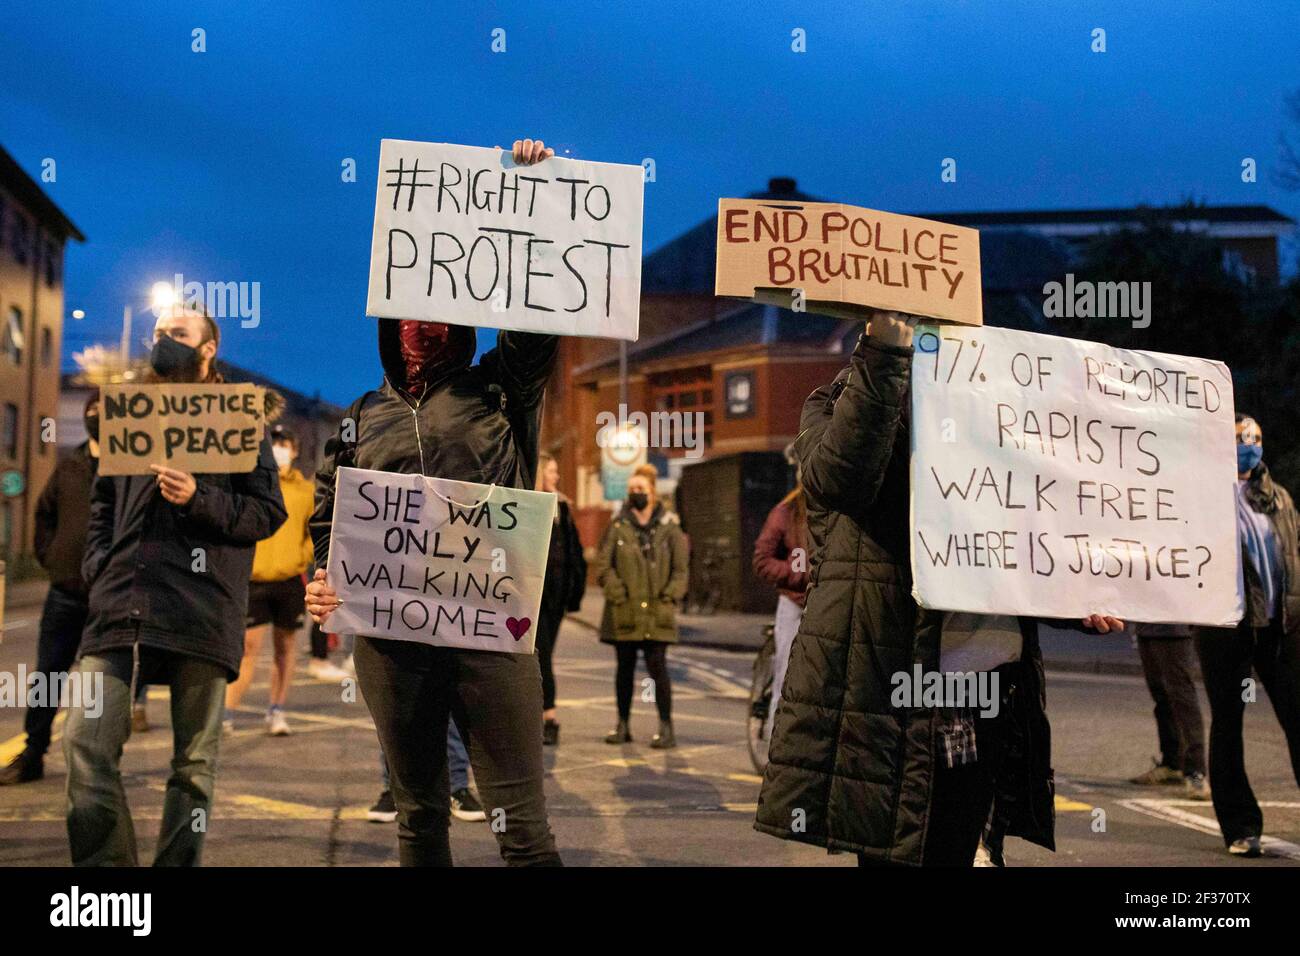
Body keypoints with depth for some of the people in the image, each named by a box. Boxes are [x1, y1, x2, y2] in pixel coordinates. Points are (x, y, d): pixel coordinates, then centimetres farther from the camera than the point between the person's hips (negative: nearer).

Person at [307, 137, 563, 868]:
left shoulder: (501, 391, 8)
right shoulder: (363, 420, 15)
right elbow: (328, 519, 16)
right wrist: (321, 583, -4)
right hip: (390, 635, 3)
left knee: (522, 821, -4)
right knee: (420, 810, 13)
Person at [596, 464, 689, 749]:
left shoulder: (669, 527, 4)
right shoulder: (618, 526, 5)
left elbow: (680, 569, 4)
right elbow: (604, 565, 3)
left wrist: (668, 598, -6)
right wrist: (618, 594, -7)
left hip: (657, 613, -1)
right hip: (624, 613, 2)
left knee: (658, 667, -5)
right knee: (625, 667, 10)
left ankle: (666, 726, 3)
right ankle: (623, 725, 20)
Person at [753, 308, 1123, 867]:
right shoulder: (835, 404, 6)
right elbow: (838, 478, -19)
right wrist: (884, 350, -22)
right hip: (891, 690, -5)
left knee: (952, 852, 11)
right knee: (894, 855, -1)